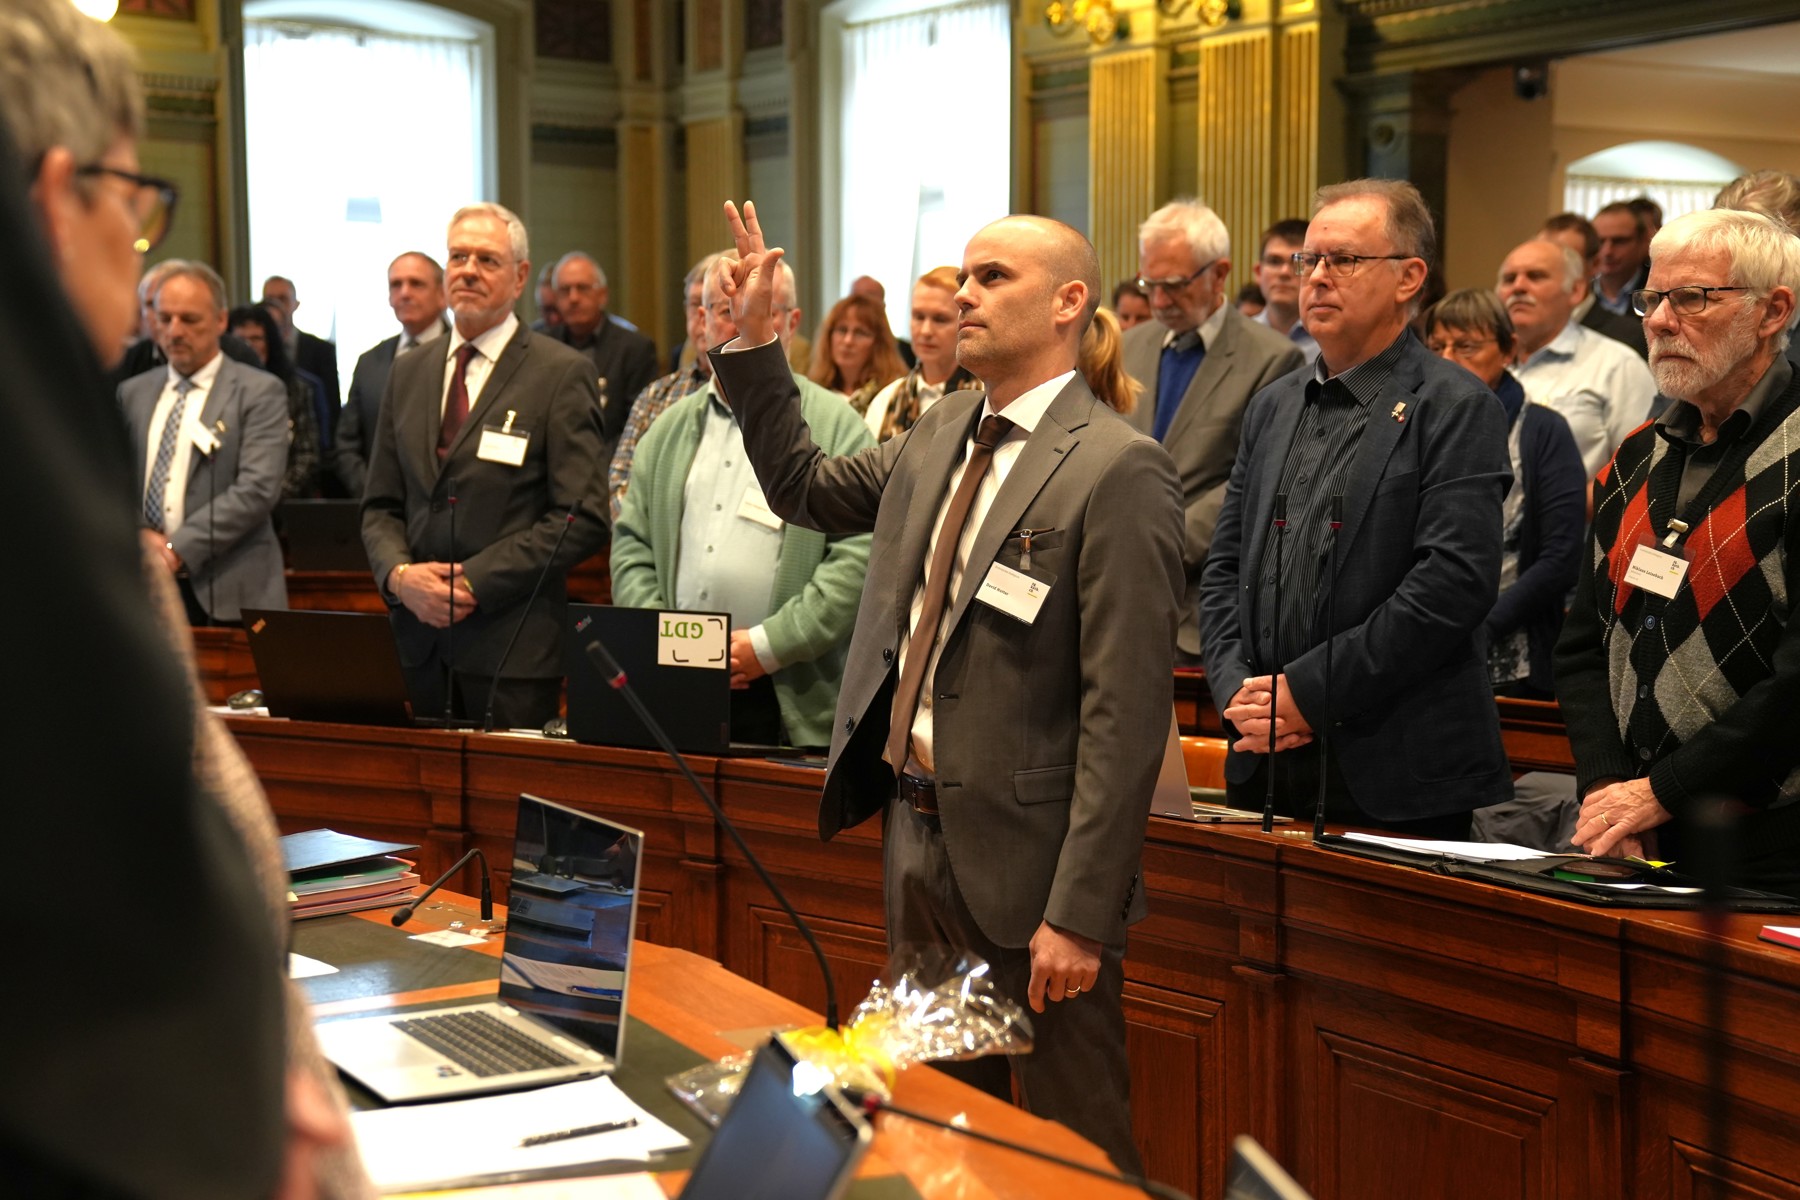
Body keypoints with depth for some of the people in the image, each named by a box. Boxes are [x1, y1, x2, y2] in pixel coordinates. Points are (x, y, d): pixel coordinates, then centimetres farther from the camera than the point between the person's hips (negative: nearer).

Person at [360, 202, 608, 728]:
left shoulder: (562, 373, -2)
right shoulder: (408, 373, 15)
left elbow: (582, 517, -9)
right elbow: (380, 506, 16)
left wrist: (475, 581, -14)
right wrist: (399, 573, -5)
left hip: (512, 645, -4)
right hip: (419, 640, 4)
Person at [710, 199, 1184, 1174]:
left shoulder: (1118, 471, -17)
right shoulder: (940, 434, 8)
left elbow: (1125, 713, -20)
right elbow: (805, 489, 25)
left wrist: (1080, 913, -22)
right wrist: (753, 343, 13)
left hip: (1021, 856, -8)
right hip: (917, 831, 8)